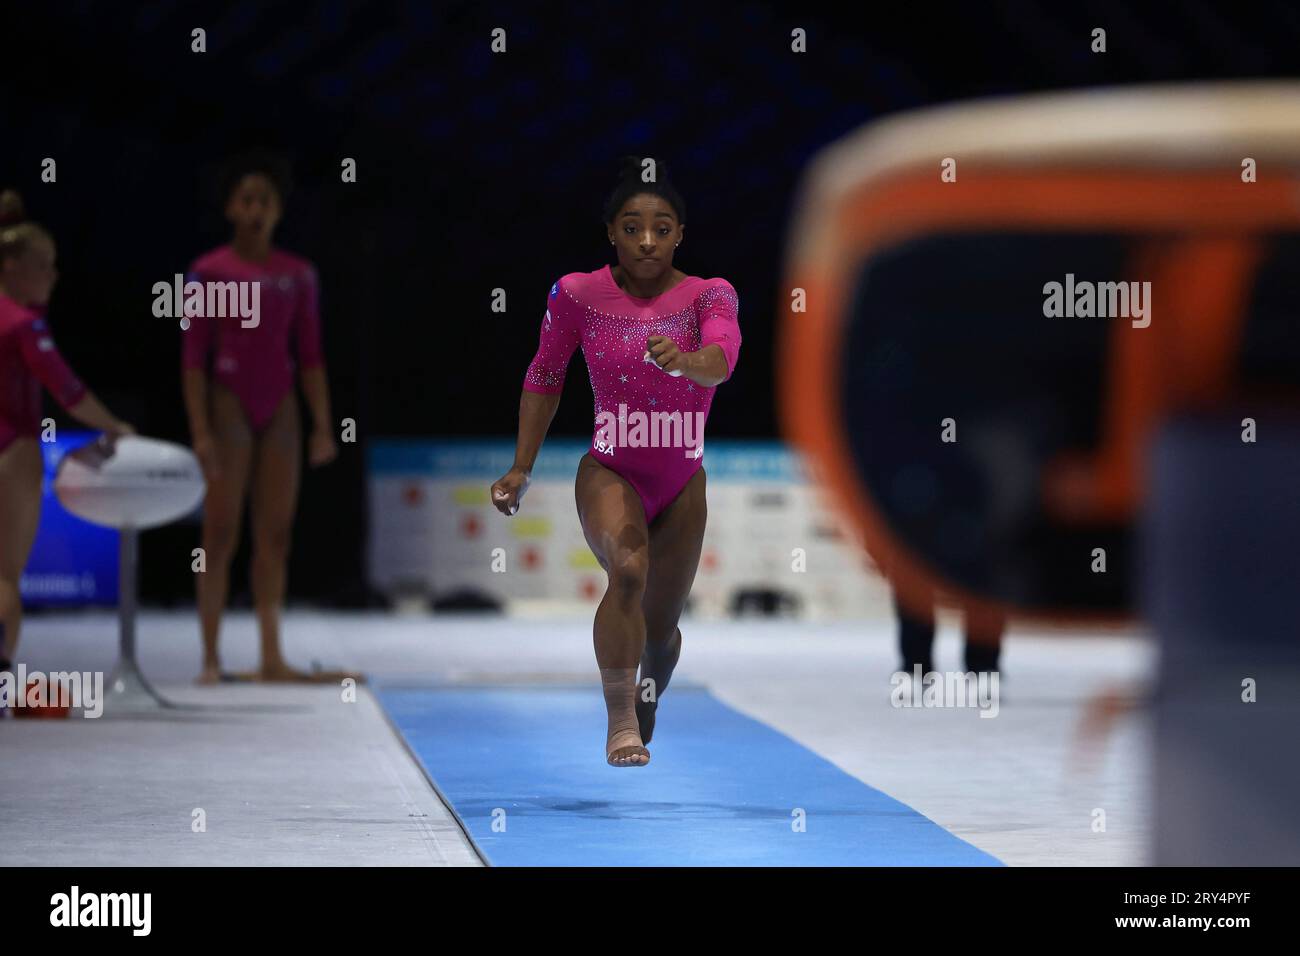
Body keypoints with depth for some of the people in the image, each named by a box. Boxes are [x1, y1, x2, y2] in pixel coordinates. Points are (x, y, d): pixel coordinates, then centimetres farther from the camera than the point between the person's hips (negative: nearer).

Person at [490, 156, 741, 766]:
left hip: (682, 484, 2)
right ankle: (619, 720, -29)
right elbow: (544, 378, 5)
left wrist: (685, 361, -56)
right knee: (628, 568, -33)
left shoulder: (709, 296, -12)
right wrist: (522, 468, 4)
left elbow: (722, 358, -33)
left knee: (661, 628, 13)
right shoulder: (578, 295, -9)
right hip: (609, 471, -2)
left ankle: (646, 713, 45)